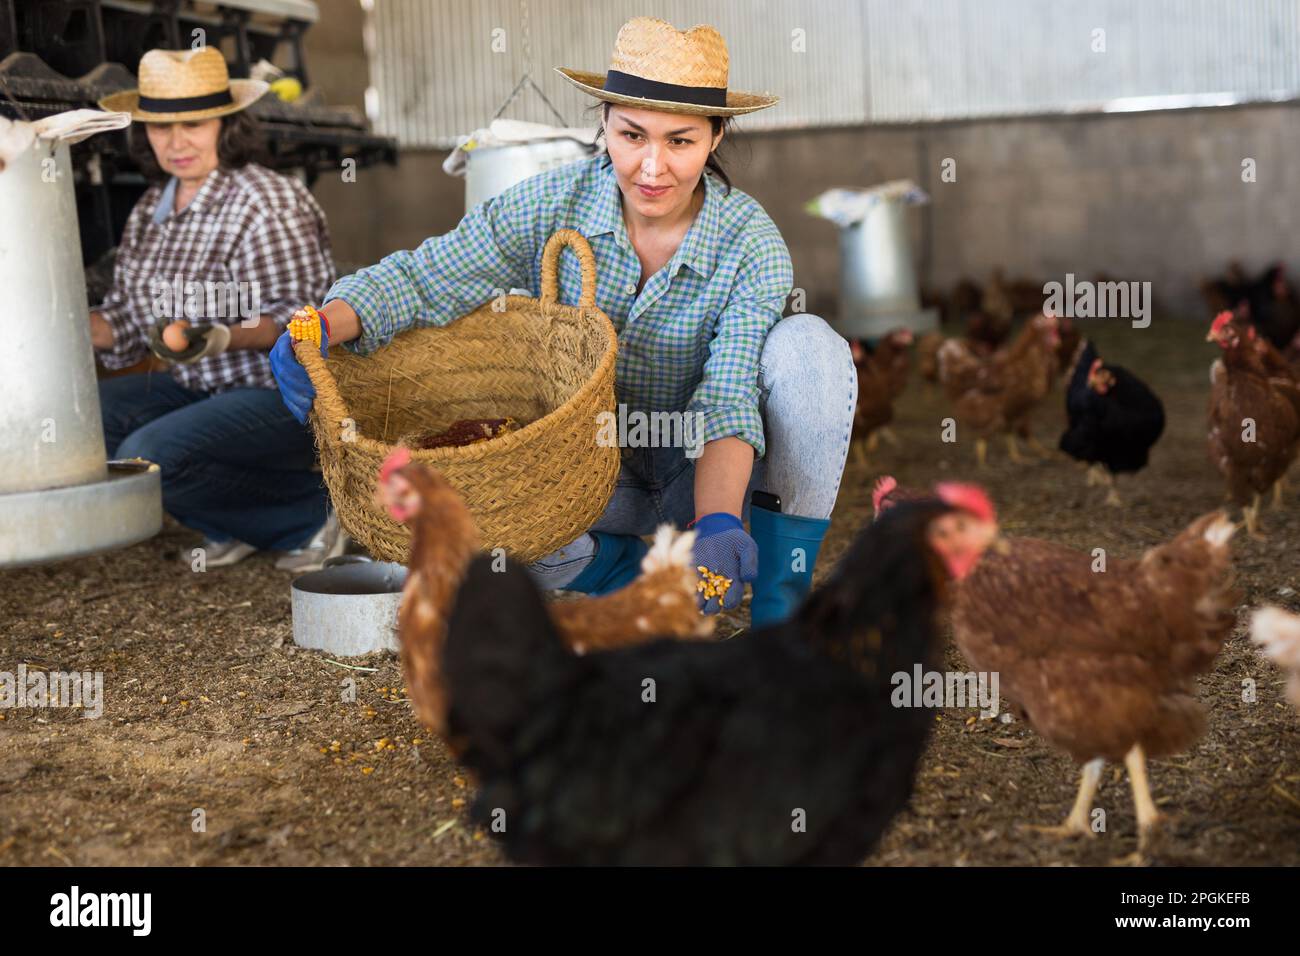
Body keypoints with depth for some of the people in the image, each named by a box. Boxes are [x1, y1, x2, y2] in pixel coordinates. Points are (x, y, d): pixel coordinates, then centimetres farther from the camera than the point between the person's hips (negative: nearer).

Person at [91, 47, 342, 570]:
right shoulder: (150, 211, 9)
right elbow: (127, 321, 13)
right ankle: (233, 526, 4)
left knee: (147, 458, -25)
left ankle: (315, 509, -7)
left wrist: (222, 338, -36)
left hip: (290, 397, -8)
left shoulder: (267, 203, -15)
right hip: (204, 390, 9)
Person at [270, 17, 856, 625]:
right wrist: (317, 329, -37)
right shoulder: (554, 204, -14)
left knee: (808, 345, -28)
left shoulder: (752, 245, -18)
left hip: (709, 475, -1)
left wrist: (718, 522, -46)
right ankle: (649, 580, -3)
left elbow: (728, 401, -27)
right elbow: (422, 279, -17)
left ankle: (780, 601, -18)